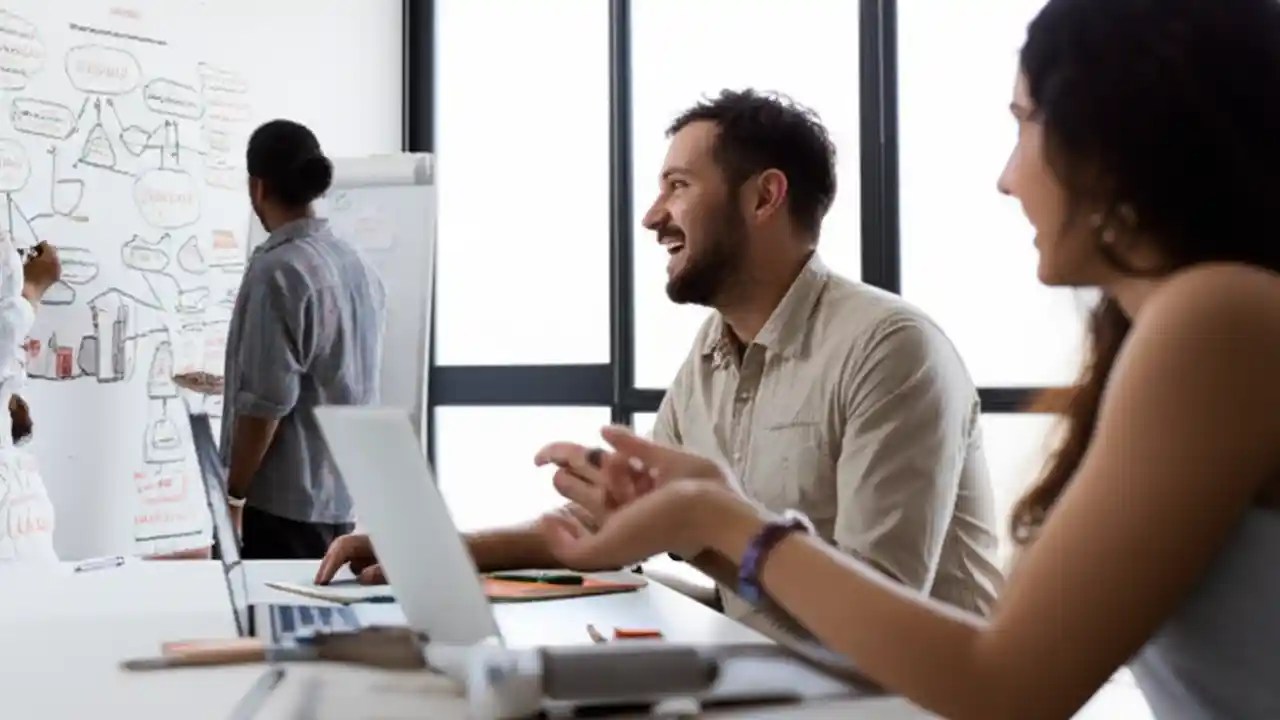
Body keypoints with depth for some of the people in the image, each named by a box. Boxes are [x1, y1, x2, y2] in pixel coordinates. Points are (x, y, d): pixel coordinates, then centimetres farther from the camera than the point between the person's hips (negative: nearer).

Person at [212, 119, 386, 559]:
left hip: (283, 500, -8)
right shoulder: (357, 265, 8)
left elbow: (266, 403, -19)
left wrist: (234, 494, -9)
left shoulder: (278, 270, -17)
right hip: (343, 497, 8)